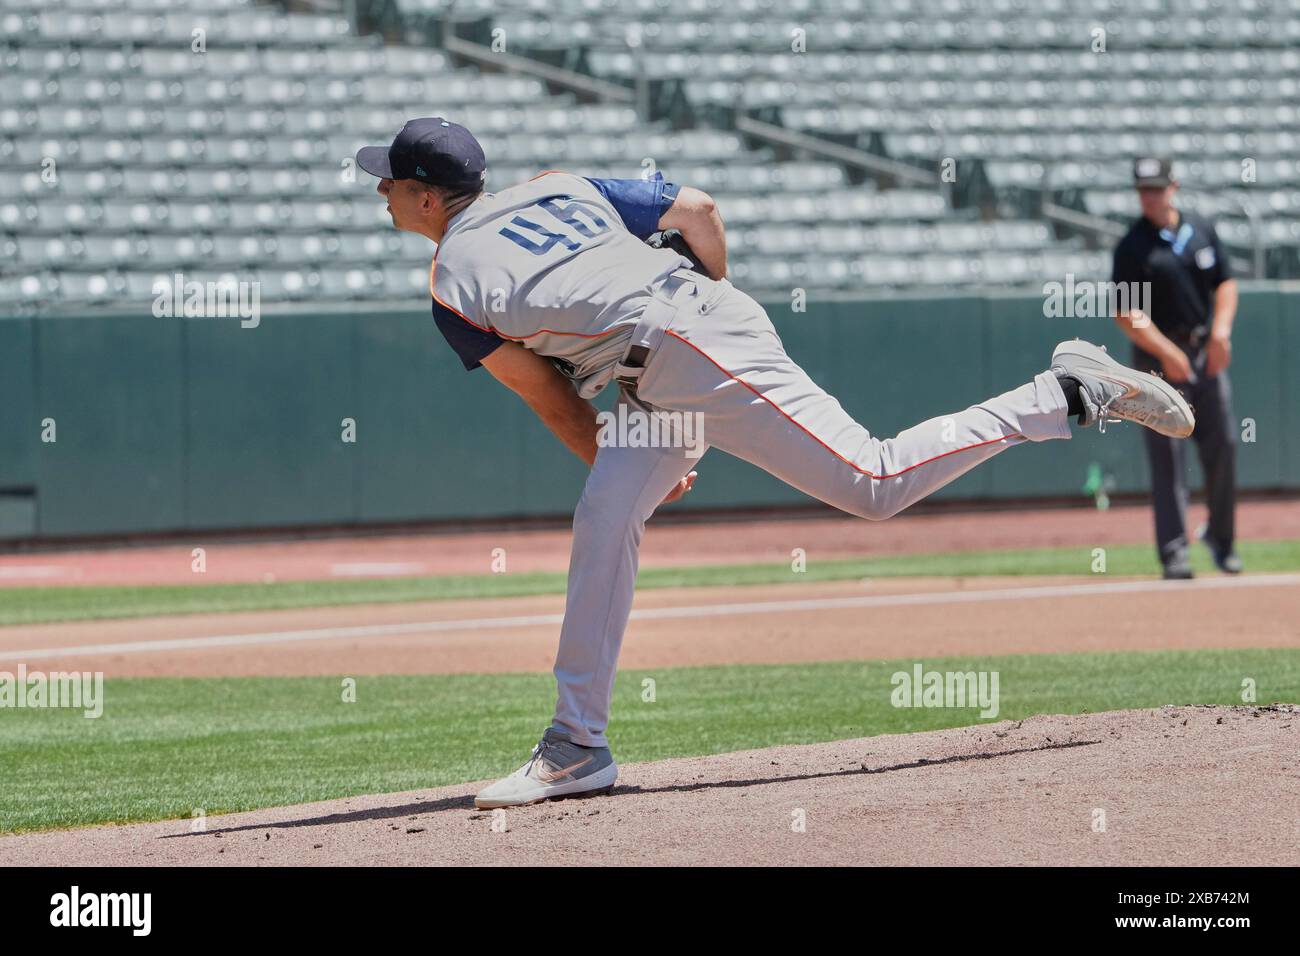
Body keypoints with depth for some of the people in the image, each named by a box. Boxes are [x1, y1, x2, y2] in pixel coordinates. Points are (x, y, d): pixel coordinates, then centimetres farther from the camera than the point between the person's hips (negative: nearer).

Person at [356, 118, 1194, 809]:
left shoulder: (452, 286, -3)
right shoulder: (556, 189, 16)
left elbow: (551, 398, 3)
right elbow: (699, 208, 15)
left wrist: (610, 462, 16)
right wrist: (715, 296, 30)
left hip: (699, 359, -10)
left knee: (874, 483, -11)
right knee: (603, 521, 5)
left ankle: (1073, 394, -11)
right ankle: (578, 745, 5)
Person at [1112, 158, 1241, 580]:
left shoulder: (1202, 231, 8)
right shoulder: (1132, 247, -8)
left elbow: (1226, 283, 11)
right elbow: (1126, 311, -12)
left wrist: (1221, 330, -6)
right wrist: (1166, 354, -20)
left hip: (1206, 352, 5)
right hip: (1158, 356, -5)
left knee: (1222, 444, 6)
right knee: (1167, 456, -7)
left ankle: (1221, 536, 24)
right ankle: (1174, 552, -8)